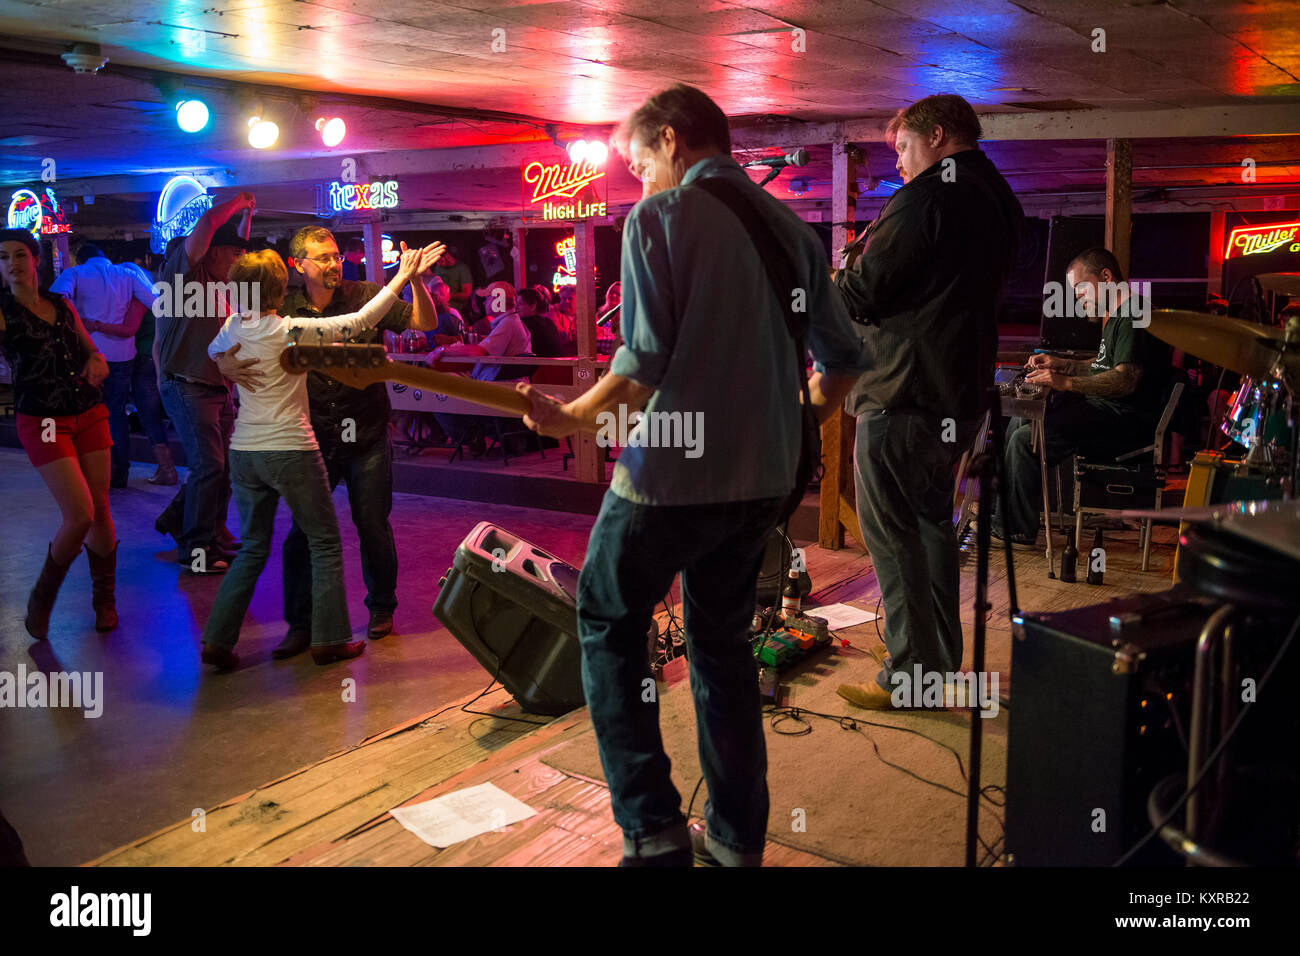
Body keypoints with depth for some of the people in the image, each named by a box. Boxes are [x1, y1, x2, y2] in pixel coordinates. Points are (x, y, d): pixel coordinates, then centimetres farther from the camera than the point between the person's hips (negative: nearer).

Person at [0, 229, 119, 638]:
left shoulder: (62, 305, 9)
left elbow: (92, 349, 18)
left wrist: (97, 360, -1)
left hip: (89, 414, 5)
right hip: (43, 422, -5)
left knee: (100, 510, 4)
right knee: (79, 515, -13)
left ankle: (105, 599, 23)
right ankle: (41, 600, 11)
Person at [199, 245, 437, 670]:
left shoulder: (232, 328, 3)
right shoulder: (292, 330, -14)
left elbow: (214, 352, 27)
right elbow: (360, 322, -12)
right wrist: (402, 277, -7)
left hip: (244, 453, 6)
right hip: (291, 451, -6)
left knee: (252, 548, 16)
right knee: (325, 543, 9)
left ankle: (217, 640, 12)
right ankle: (329, 639, 11)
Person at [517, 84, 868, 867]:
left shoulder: (660, 216, -8)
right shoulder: (789, 225, 11)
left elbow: (646, 361, -18)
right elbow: (845, 356, 13)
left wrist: (571, 419, -4)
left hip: (672, 473, -6)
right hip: (762, 478, 7)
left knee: (609, 624, 12)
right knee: (724, 640, 18)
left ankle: (654, 829, 6)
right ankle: (738, 839, 24)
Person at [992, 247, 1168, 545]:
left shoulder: (1133, 317, -14)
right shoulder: (1116, 316, 21)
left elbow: (1126, 380, -27)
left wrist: (1067, 383, -34)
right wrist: (1061, 364, 19)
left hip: (1126, 421, -11)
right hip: (1107, 410, 11)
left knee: (1026, 439, -21)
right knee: (1020, 422, 8)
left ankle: (1015, 529, -8)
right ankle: (998, 507, 10)